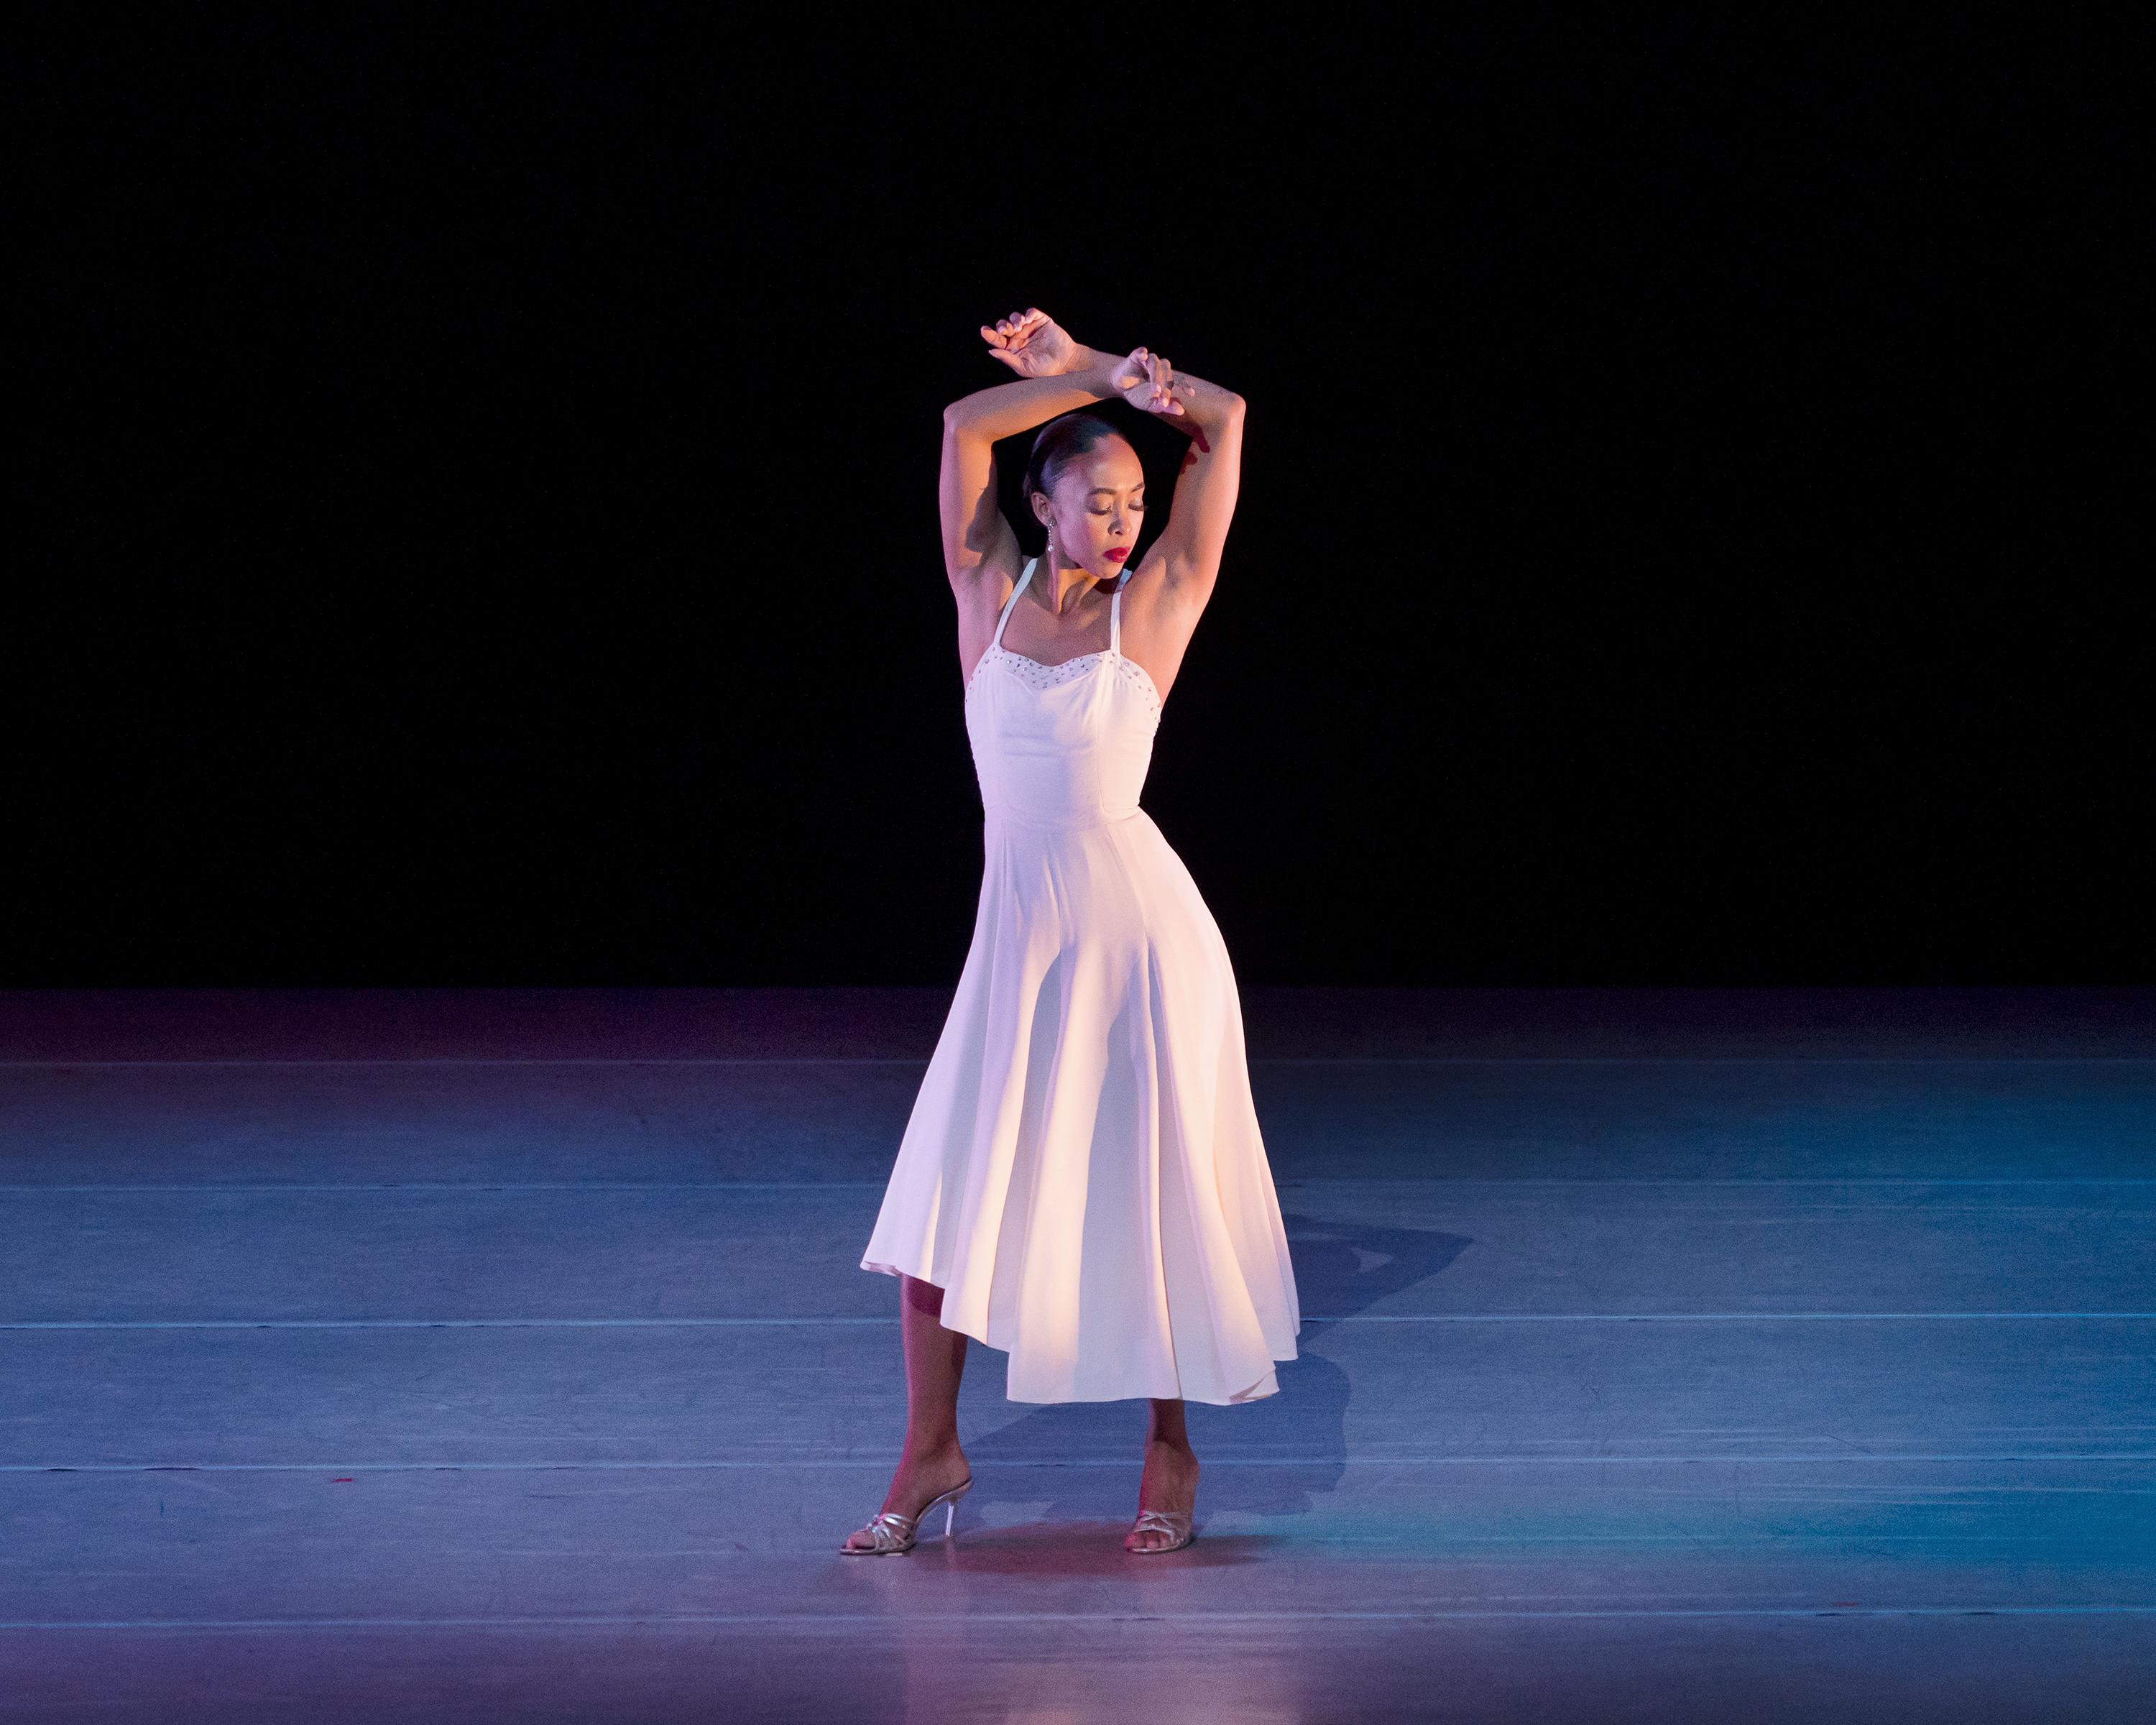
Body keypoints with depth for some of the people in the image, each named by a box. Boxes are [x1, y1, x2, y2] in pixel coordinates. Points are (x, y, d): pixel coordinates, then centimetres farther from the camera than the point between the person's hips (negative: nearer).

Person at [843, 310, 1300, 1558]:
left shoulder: (1155, 605, 0)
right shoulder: (993, 596, 6)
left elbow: (1226, 418, 0)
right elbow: (965, 424, -1)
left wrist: (1092, 374, 2)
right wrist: (1095, 379, -2)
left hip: (1135, 923, -2)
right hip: (1018, 926, 2)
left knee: (1149, 1190, 4)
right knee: (948, 1189, 0)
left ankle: (1172, 1454, 18)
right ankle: (933, 1454, 14)